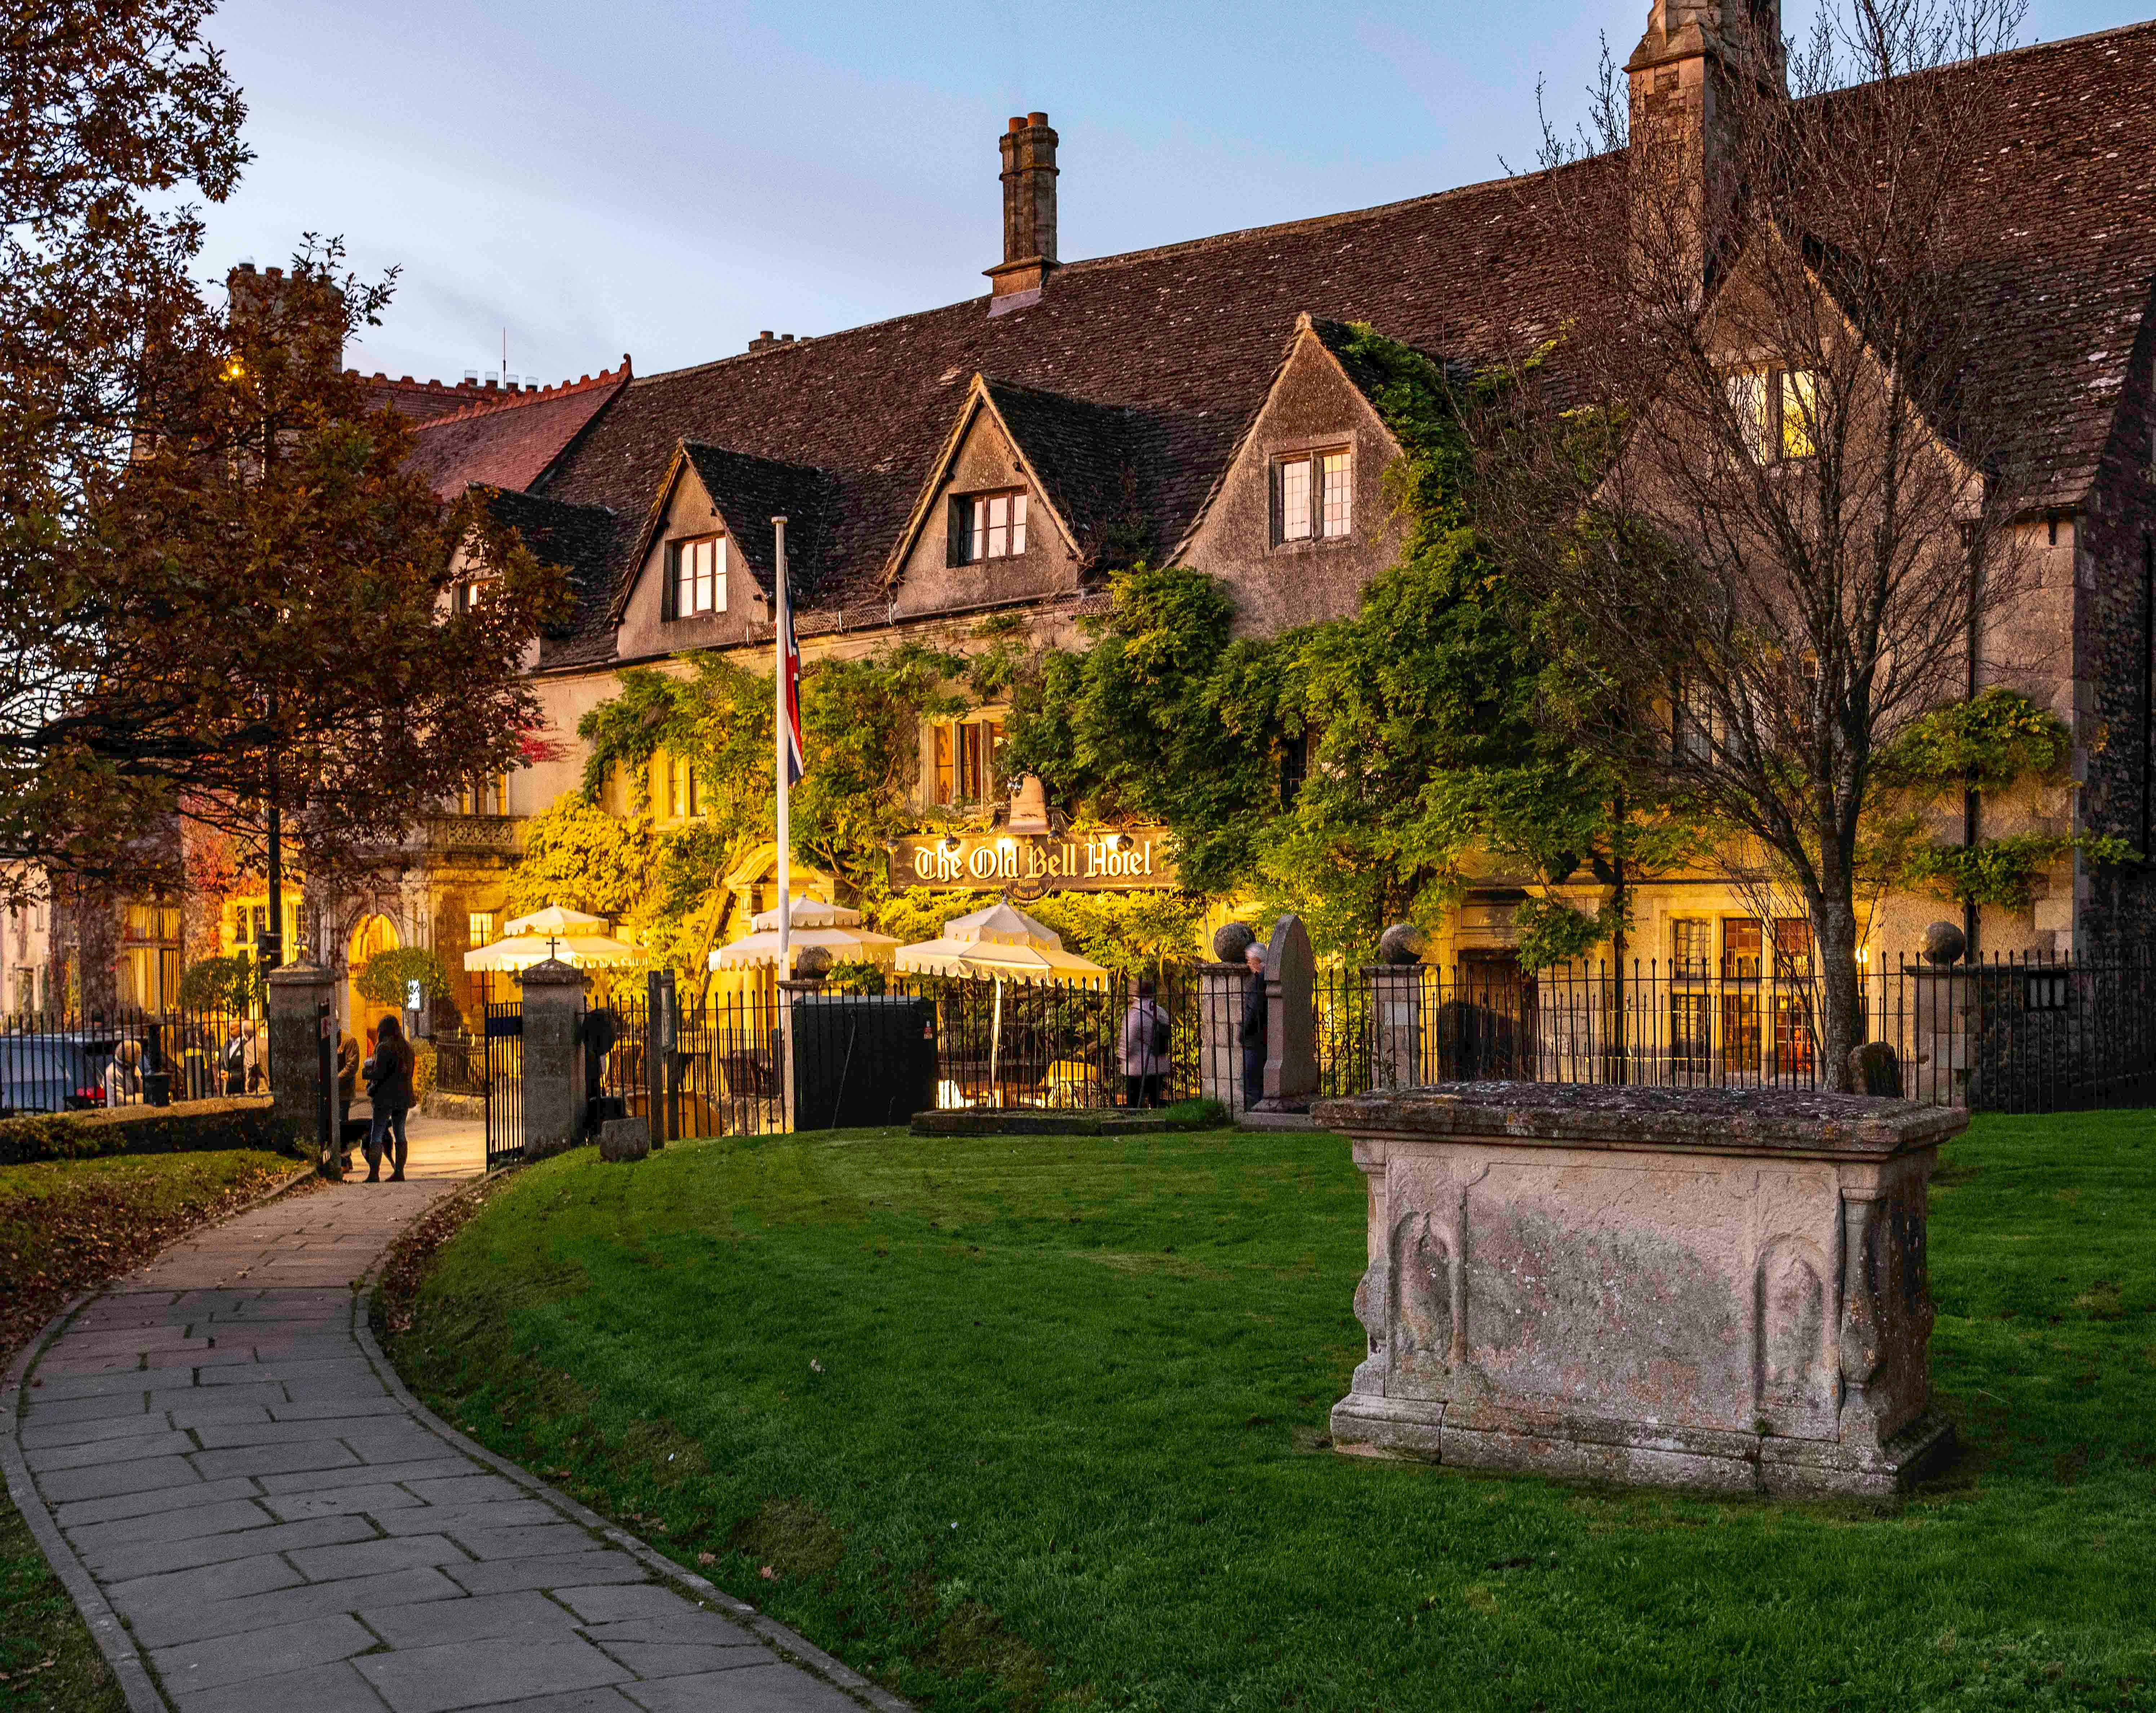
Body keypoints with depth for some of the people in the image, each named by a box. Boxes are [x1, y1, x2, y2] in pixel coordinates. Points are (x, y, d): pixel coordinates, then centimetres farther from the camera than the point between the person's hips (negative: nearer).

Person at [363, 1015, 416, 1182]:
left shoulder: (384, 1047, -11)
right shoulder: (407, 1048, 10)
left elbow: (378, 1074, -14)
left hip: (386, 1097, -7)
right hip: (404, 1096, 7)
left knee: (376, 1136, -3)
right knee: (400, 1135, 11)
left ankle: (374, 1174, -9)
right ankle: (399, 1172, 11)